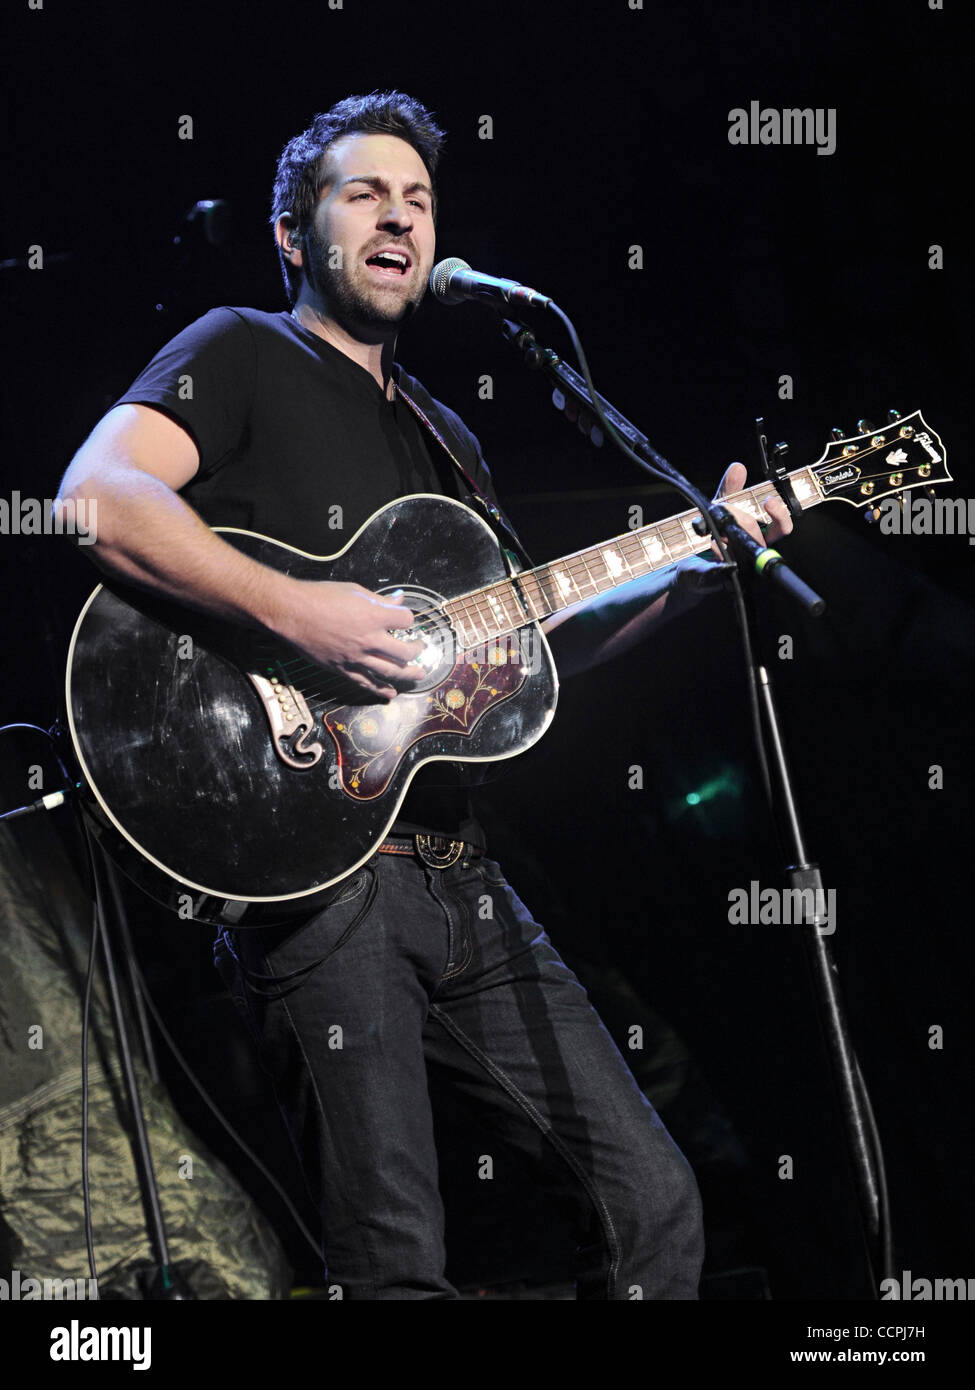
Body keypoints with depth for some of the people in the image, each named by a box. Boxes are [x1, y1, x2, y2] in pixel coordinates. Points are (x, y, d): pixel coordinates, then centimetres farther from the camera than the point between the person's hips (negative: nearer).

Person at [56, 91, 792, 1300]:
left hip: (459, 875, 7)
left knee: (652, 1201, 3)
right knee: (396, 1266, -12)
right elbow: (95, 498, -15)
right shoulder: (242, 353, 2)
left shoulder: (441, 437, 25)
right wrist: (299, 614, -22)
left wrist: (689, 570, 13)